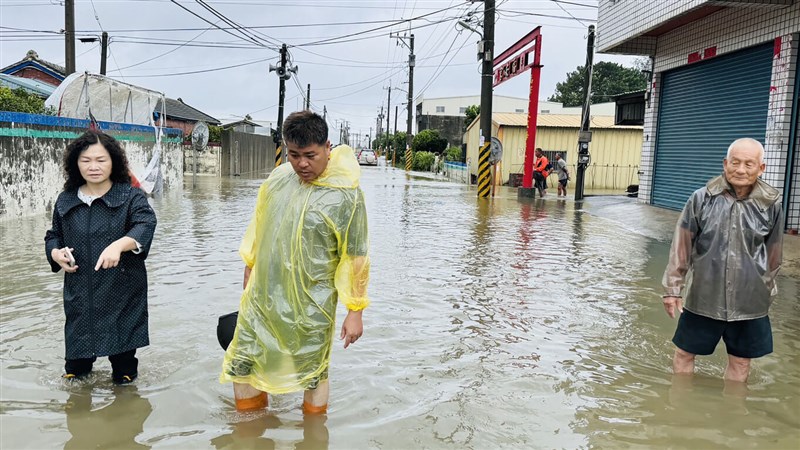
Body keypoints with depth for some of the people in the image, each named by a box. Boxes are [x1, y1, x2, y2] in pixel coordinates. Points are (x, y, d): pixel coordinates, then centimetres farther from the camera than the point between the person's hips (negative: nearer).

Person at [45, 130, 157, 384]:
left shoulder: (130, 196, -5)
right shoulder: (65, 200, 8)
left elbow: (145, 224, -22)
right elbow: (54, 235, 19)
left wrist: (118, 245, -40)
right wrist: (56, 253, -4)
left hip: (121, 288, -3)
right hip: (79, 290, 3)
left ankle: (124, 375, 31)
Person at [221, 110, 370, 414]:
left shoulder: (346, 195, -17)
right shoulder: (278, 177, -1)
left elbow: (355, 257, -13)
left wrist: (355, 312, -11)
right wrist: (250, 265, 22)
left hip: (311, 309, -5)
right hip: (262, 298, 6)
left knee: (314, 373, 11)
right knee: (241, 365, 15)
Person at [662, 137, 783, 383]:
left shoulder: (770, 206, -5)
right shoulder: (701, 199, -9)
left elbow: (773, 254, 8)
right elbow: (682, 246, -5)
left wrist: (765, 290, 17)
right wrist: (672, 288, -3)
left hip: (749, 303, 1)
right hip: (703, 298, -1)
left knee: (741, 362, 15)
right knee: (684, 353, 11)